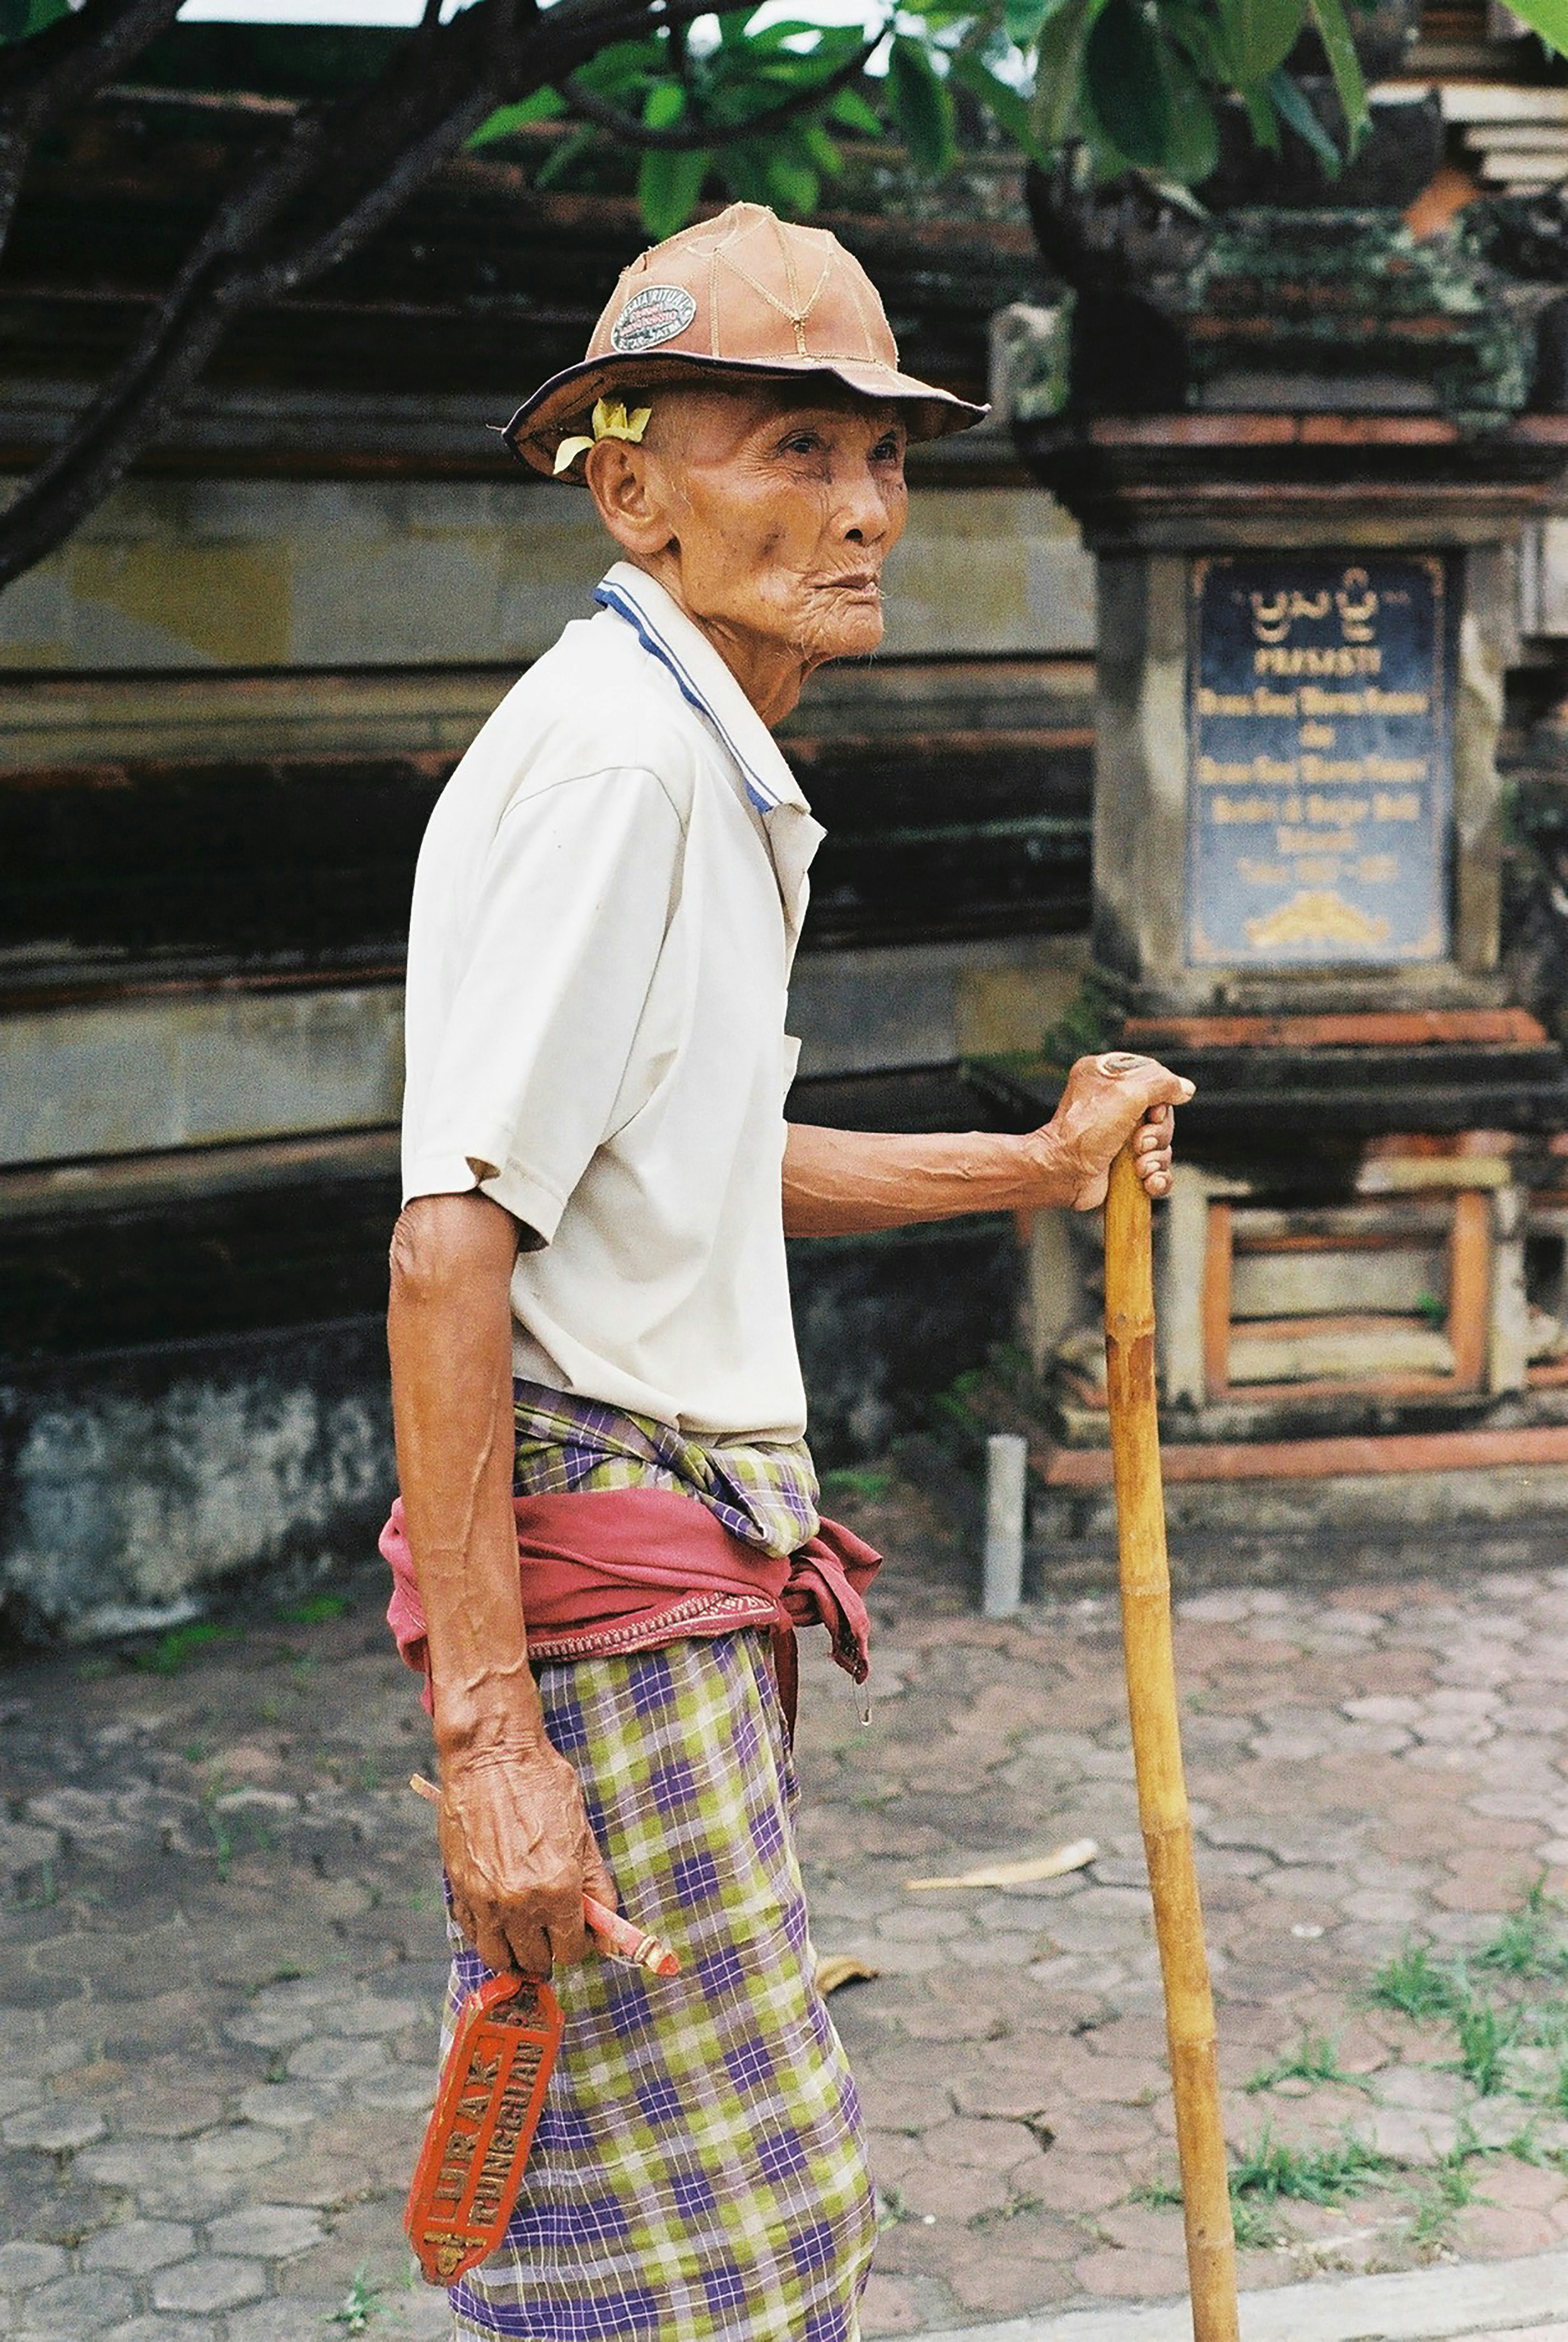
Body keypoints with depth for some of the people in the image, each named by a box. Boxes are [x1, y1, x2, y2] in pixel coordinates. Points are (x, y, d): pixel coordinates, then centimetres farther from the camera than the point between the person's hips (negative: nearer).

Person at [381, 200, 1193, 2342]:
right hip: (597, 1554, -10)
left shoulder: (709, 765, 16)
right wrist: (486, 1732, -26)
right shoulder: (611, 757, -16)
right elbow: (451, 1249, -23)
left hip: (699, 1573, 10)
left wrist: (1032, 1166, 31)